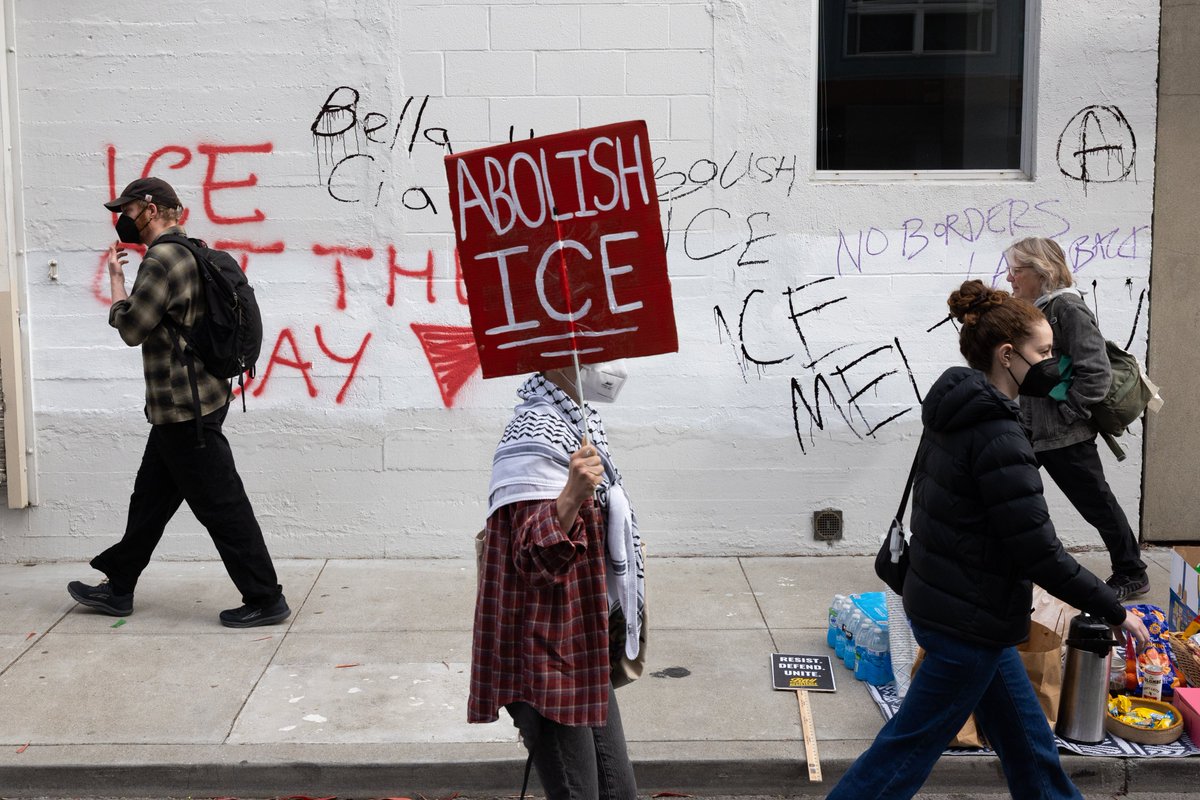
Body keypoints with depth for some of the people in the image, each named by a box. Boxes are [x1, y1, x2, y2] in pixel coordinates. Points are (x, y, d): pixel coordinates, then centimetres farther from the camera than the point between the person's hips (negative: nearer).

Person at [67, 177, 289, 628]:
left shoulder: (162, 259, -18)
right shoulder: (188, 253, 13)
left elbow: (131, 328, -15)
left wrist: (115, 278, -4)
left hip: (185, 408, -10)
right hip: (181, 407, 10)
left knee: (221, 507, -4)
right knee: (149, 498, 19)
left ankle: (265, 600, 2)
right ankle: (118, 588, 30)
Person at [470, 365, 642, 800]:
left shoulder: (580, 422, 11)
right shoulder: (534, 435, -20)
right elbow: (535, 555, -27)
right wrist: (571, 496, -41)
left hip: (583, 650, 10)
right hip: (547, 656, -10)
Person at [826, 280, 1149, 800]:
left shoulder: (954, 415, 6)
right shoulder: (999, 437, -23)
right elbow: (1040, 553, -23)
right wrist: (1115, 612, -12)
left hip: (938, 599, 10)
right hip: (969, 621, -10)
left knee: (1027, 739, 20)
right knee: (909, 748, 3)